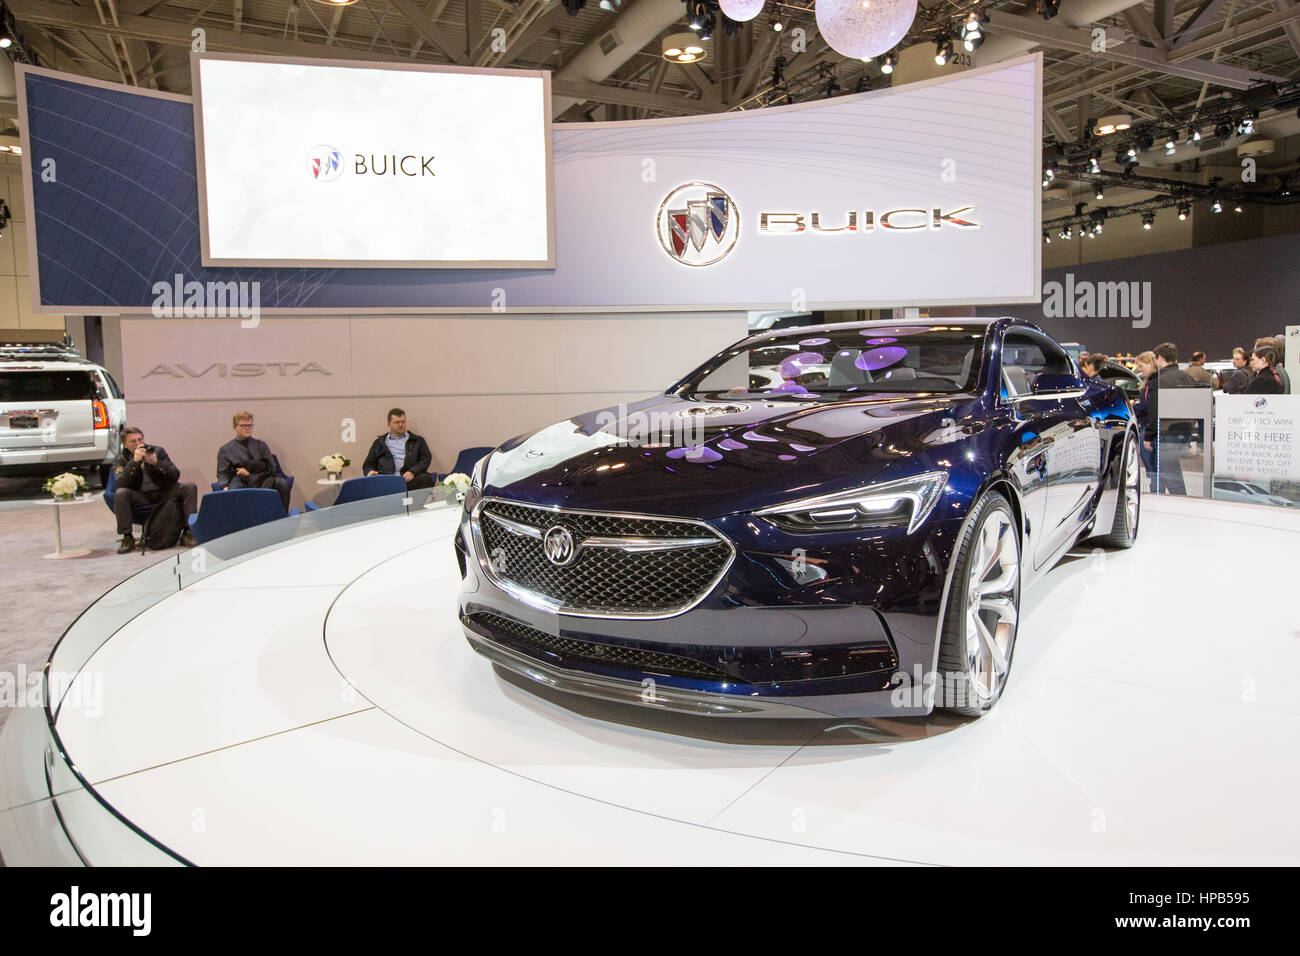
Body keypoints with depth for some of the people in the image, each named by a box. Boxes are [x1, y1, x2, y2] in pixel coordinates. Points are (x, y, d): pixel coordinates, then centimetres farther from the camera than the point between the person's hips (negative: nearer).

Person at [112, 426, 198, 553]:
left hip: (163, 493, 1)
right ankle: (127, 537, -20)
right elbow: (119, 484, -16)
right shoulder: (120, 460, 3)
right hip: (141, 497, -1)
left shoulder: (158, 451, 4)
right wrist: (134, 462, -25)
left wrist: (156, 463, -19)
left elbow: (175, 476, -3)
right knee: (120, 493, -30)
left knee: (190, 487, -22)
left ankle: (188, 532, -24)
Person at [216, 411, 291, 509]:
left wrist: (249, 472, 0)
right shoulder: (225, 449, 20)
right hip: (240, 481, -2)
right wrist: (225, 487, -12)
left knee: (283, 483, -33)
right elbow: (222, 474, 11)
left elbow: (271, 467, 15)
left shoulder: (261, 444, 25)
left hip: (262, 479, 2)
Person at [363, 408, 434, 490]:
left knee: (426, 479, -35)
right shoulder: (379, 442, 27)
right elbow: (368, 464, 25)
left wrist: (413, 472, -9)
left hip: (410, 479, 0)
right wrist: (370, 471, -1)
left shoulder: (418, 441, 23)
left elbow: (426, 459, 11)